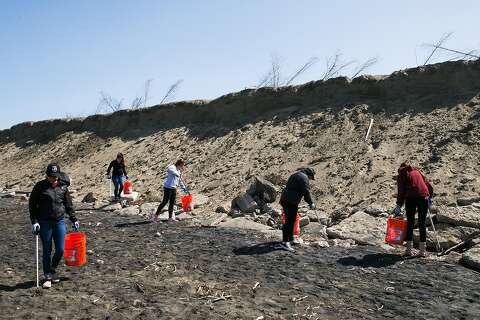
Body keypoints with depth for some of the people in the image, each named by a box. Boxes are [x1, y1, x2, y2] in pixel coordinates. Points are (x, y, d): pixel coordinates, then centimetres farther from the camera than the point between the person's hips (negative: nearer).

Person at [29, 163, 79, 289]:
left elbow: (68, 205, 13)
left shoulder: (63, 186, 5)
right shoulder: (40, 186, -3)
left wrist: (74, 220, 12)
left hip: (59, 222, 2)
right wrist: (34, 221, -8)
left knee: (60, 250, 0)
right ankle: (48, 277, 17)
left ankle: (53, 270, 27)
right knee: (47, 251, 5)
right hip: (45, 223, -2)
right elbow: (32, 204, -1)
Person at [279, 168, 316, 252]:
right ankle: (285, 242, -7)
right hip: (291, 202, -10)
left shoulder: (295, 175, 23)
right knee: (290, 221, -8)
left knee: (291, 220, 18)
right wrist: (311, 203, -4)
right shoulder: (304, 177, -7)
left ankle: (290, 239, 27)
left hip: (284, 199, 10)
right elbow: (306, 191, -14)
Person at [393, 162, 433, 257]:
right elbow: (429, 186, 21)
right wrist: (429, 198, 31)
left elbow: (401, 192, 1)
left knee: (410, 223, 5)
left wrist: (398, 206, 1)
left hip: (411, 198, -3)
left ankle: (409, 250, 4)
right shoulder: (417, 172, 25)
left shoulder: (401, 175, 12)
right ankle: (422, 251, 10)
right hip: (424, 197, 3)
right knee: (422, 224, 8)